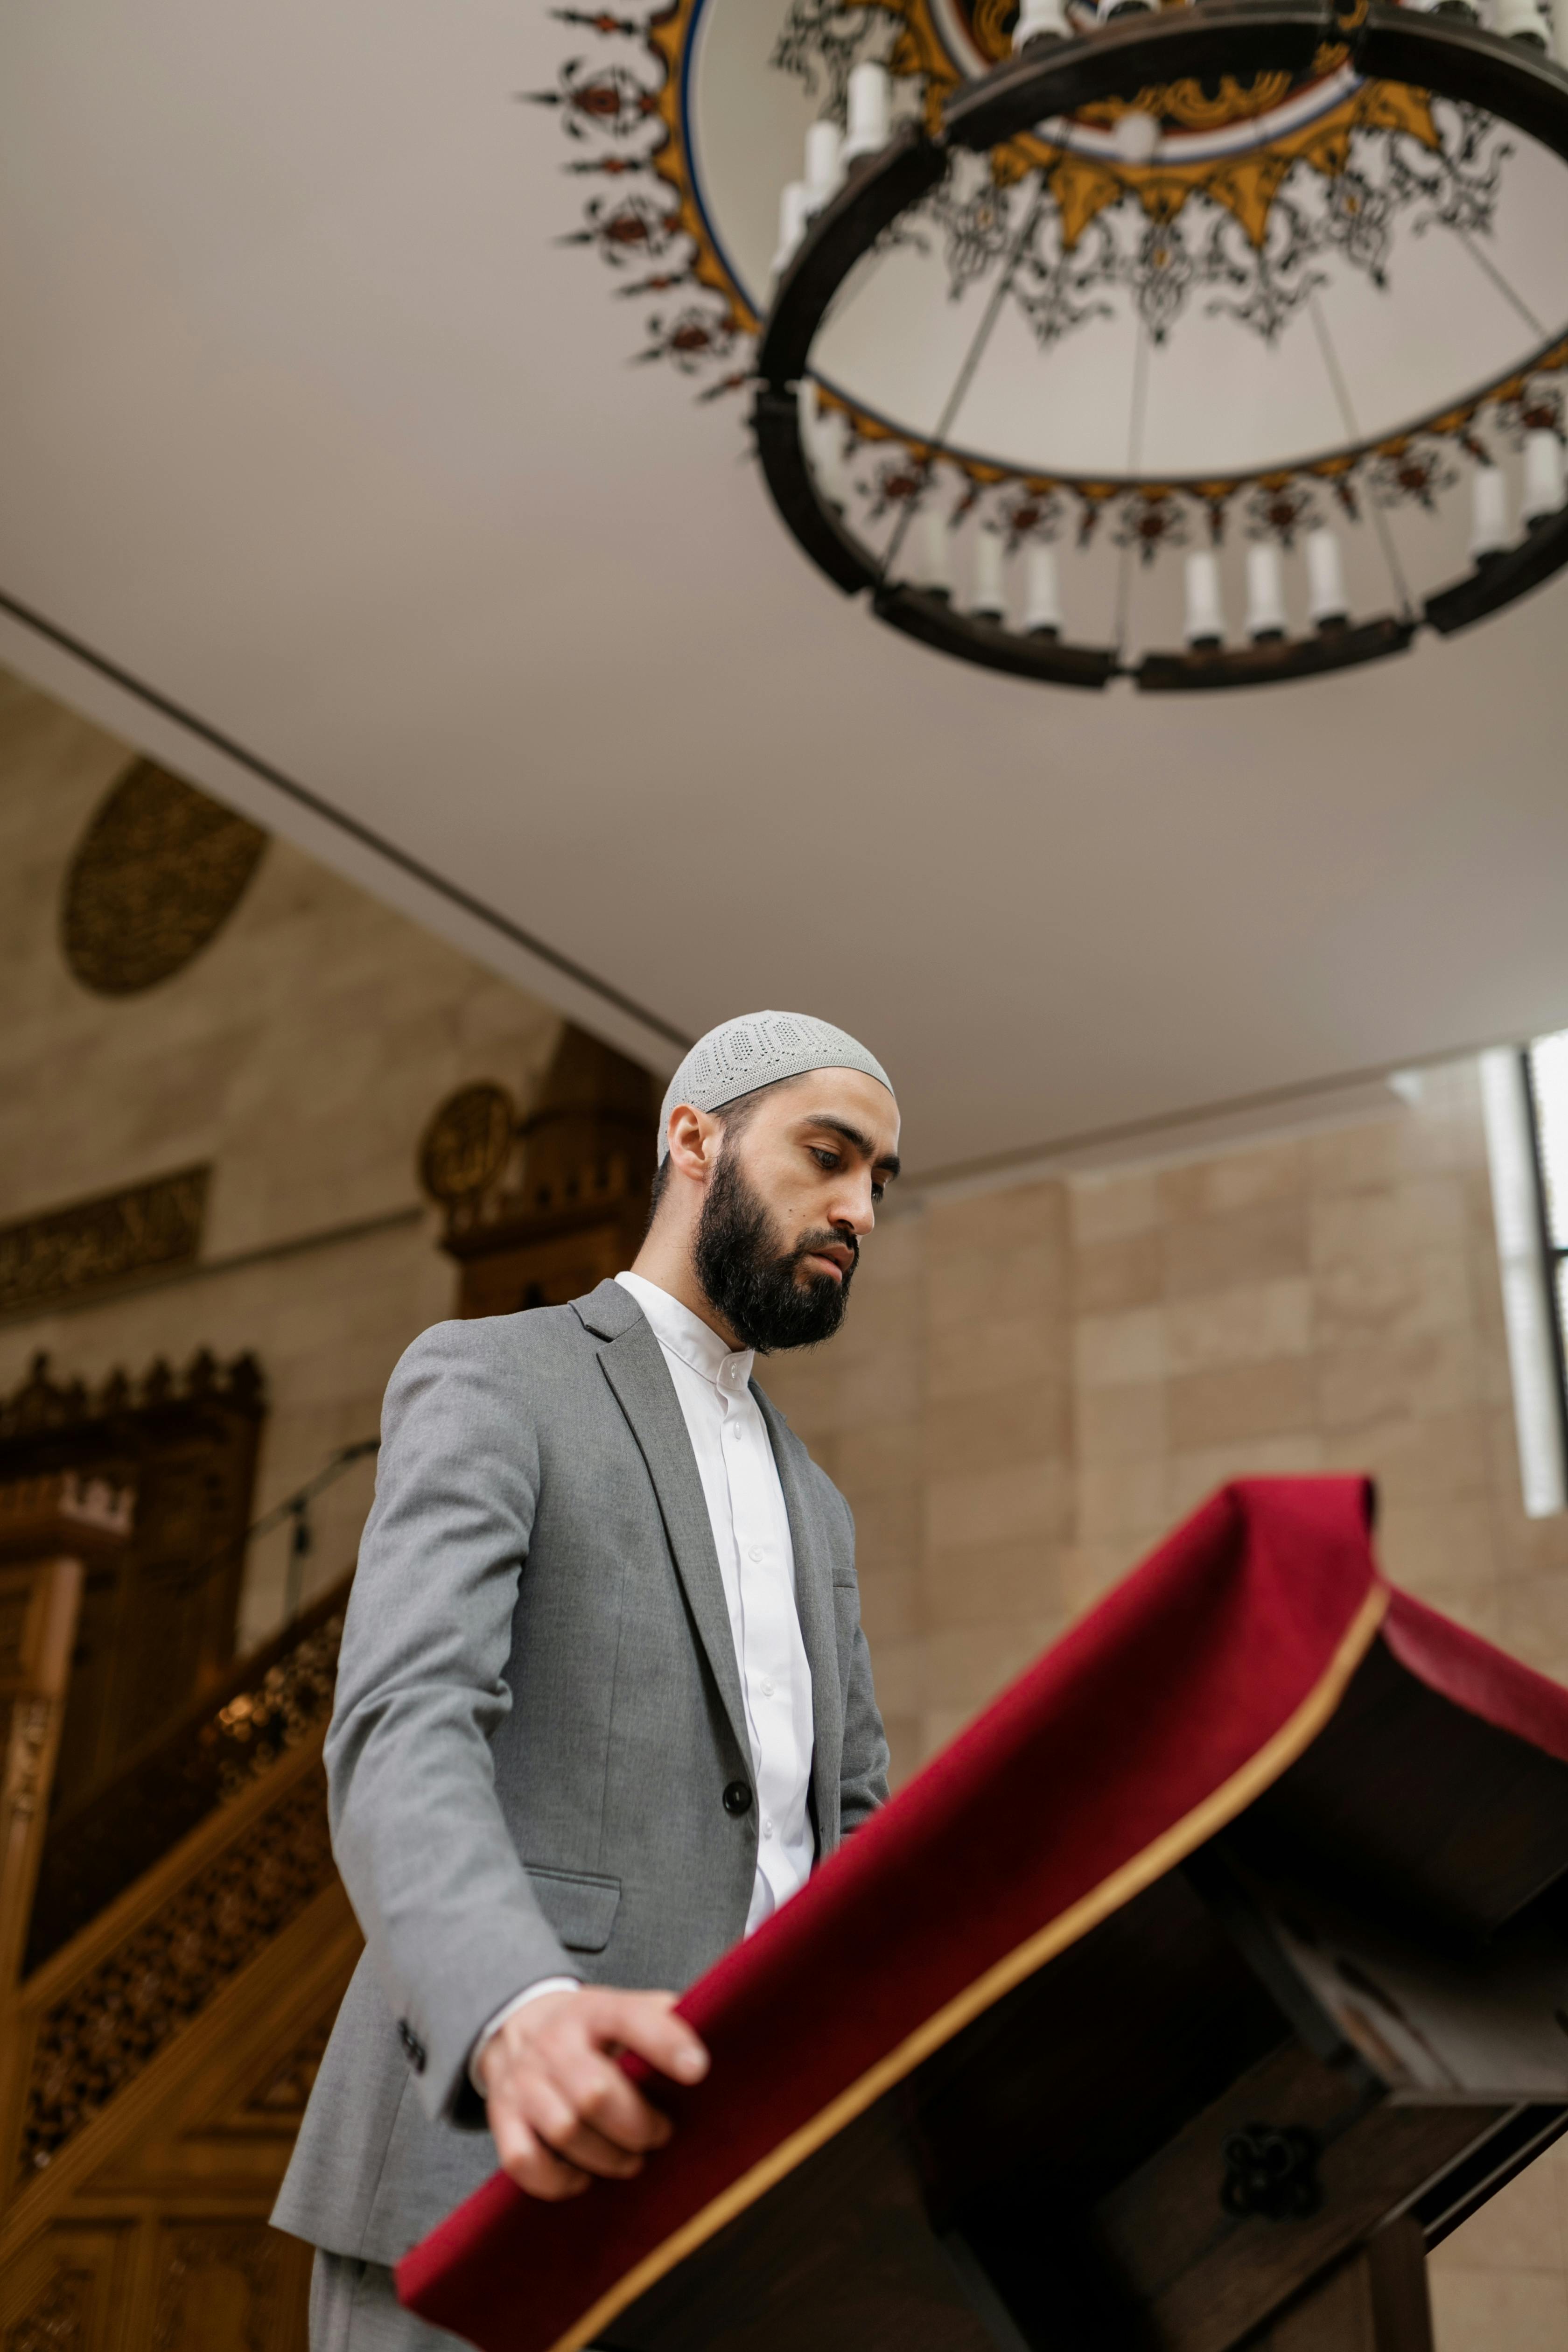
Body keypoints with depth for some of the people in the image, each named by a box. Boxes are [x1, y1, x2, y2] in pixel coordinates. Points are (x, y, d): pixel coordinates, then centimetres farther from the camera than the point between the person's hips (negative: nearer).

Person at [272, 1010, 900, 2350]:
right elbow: (400, 1738, -16)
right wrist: (516, 2016, -36)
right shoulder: (485, 1382, -1)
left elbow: (856, 1821, 18)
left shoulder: (812, 1507, 21)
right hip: (482, 2159, -6)